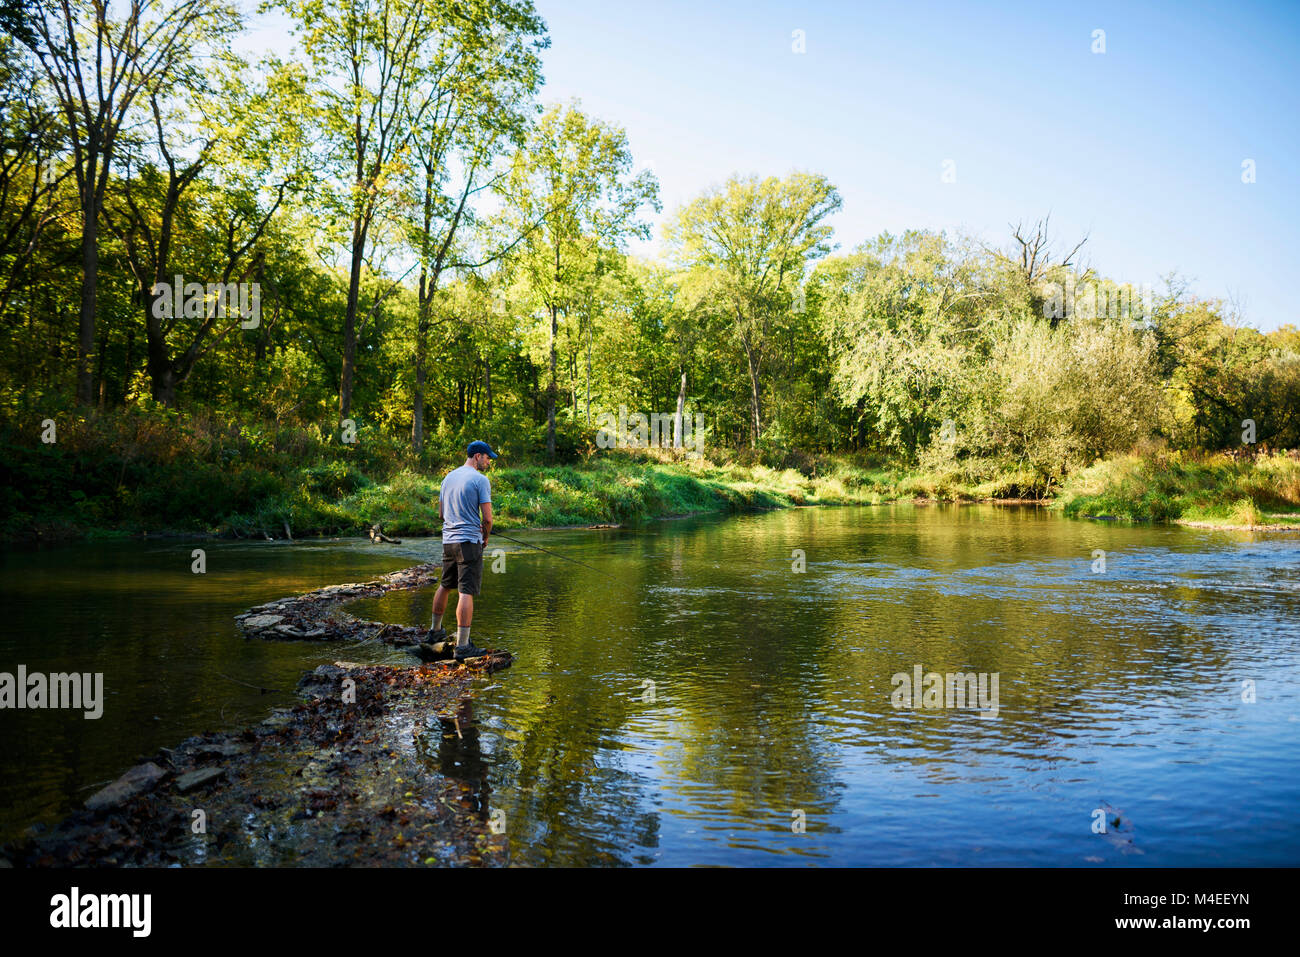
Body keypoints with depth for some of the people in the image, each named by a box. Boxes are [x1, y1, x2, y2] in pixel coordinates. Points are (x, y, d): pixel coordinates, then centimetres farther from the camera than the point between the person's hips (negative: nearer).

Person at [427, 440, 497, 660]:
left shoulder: (449, 477, 13)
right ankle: (462, 646, -9)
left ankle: (435, 631, 36)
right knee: (466, 592, -8)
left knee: (445, 586, 22)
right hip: (469, 542, -7)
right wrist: (485, 538, 6)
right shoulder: (481, 480, -10)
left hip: (448, 540, 7)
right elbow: (487, 518, -13)